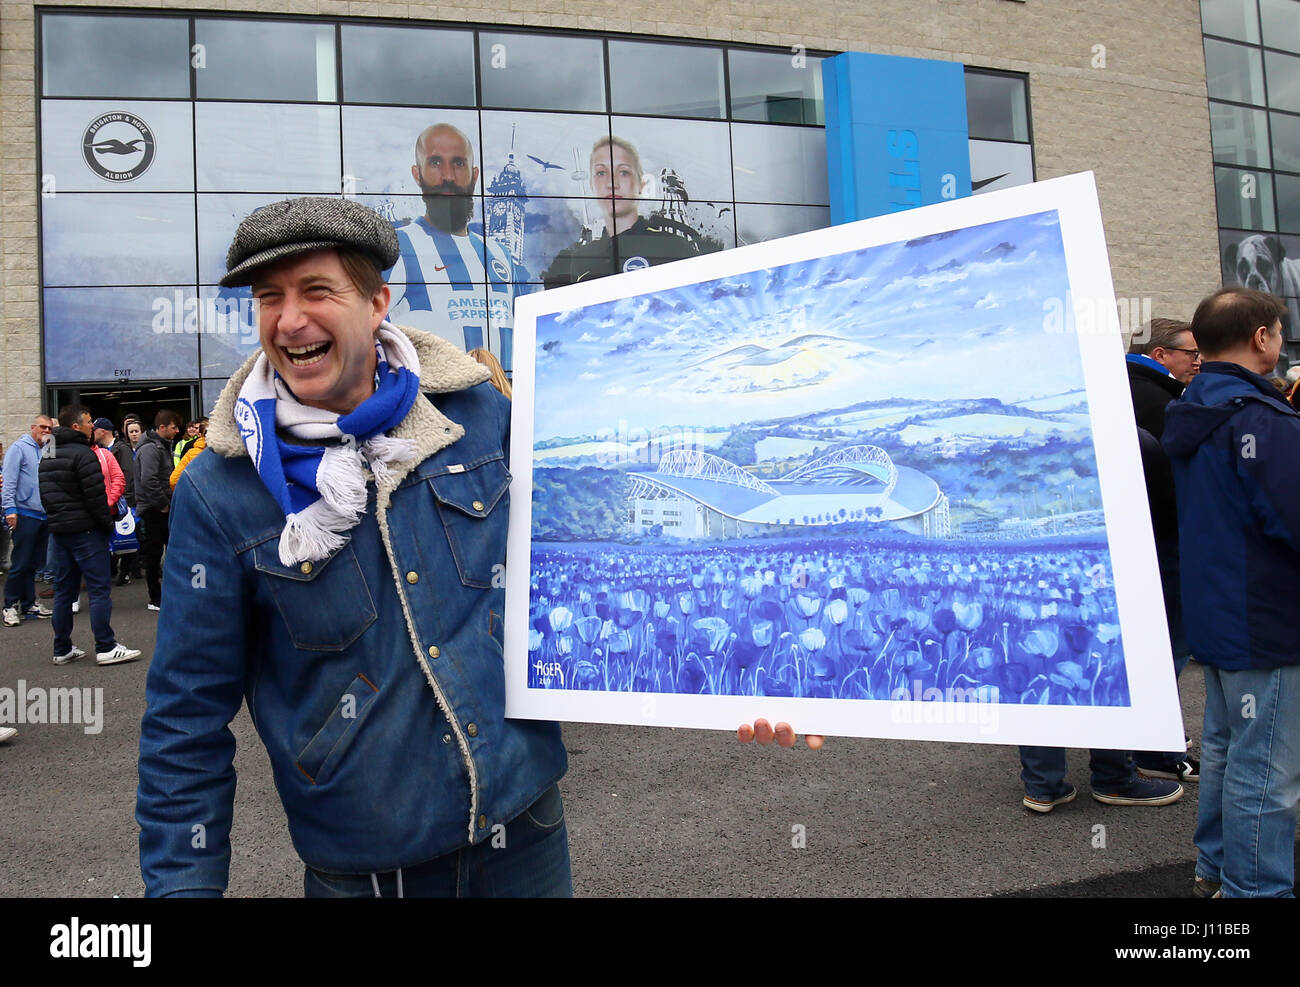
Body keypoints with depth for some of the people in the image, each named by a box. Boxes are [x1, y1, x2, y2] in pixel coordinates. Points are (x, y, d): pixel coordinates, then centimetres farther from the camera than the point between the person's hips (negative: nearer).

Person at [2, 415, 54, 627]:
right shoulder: (19, 448, -3)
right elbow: (9, 481, -10)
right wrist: (10, 508, -18)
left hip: (44, 515, 6)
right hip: (25, 514, -6)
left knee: (34, 563, 12)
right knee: (21, 564, -4)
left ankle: (28, 603, 20)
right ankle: (11, 606, 5)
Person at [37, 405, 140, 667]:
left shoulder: (46, 457, 15)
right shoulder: (83, 454, -13)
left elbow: (44, 495, 17)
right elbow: (96, 496, -15)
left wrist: (56, 518, 18)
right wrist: (108, 524, -6)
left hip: (58, 530, 9)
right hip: (85, 530, -9)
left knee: (64, 590, 12)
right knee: (100, 588, -5)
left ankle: (62, 650, 15)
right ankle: (106, 648, -6)